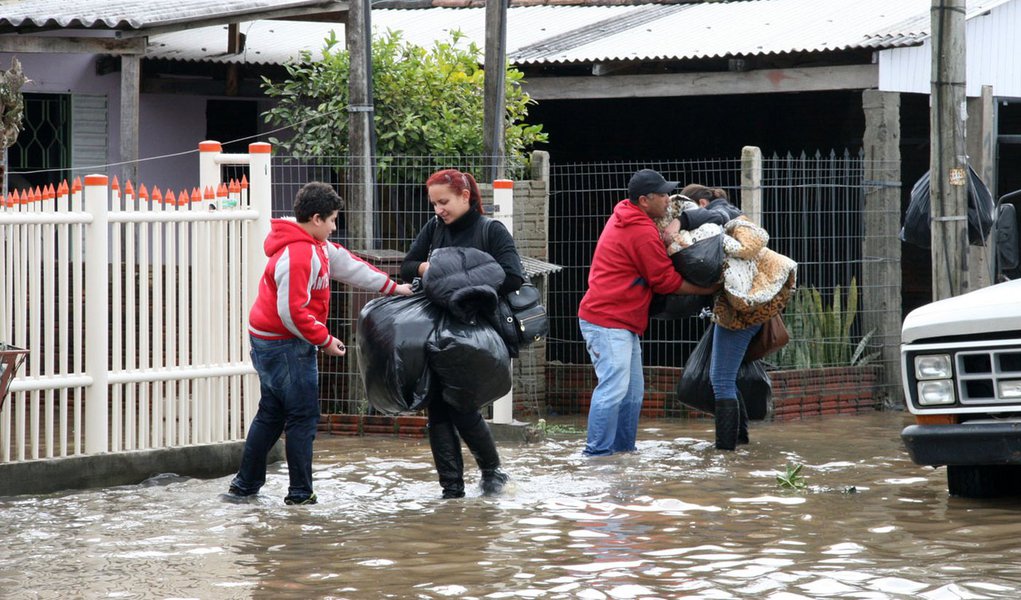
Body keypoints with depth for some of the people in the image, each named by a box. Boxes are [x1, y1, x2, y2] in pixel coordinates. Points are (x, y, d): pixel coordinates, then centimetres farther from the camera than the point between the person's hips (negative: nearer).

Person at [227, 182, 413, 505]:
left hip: (269, 343, 11)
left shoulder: (316, 247, 11)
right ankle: (300, 493, 3)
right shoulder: (298, 255, -22)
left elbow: (349, 265, 22)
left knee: (271, 414, 17)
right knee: (303, 417, -3)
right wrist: (324, 340, -15)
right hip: (286, 345, -11)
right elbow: (292, 312, -25)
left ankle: (245, 484, 22)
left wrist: (392, 287, 26)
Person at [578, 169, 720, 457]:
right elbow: (666, 281, -11)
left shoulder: (625, 217, 13)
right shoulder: (643, 233, -18)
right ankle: (598, 452, -13)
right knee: (614, 388, -14)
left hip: (622, 324, 11)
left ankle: (624, 447, 15)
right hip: (608, 324, -11)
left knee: (633, 390, 12)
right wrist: (706, 289, 0)